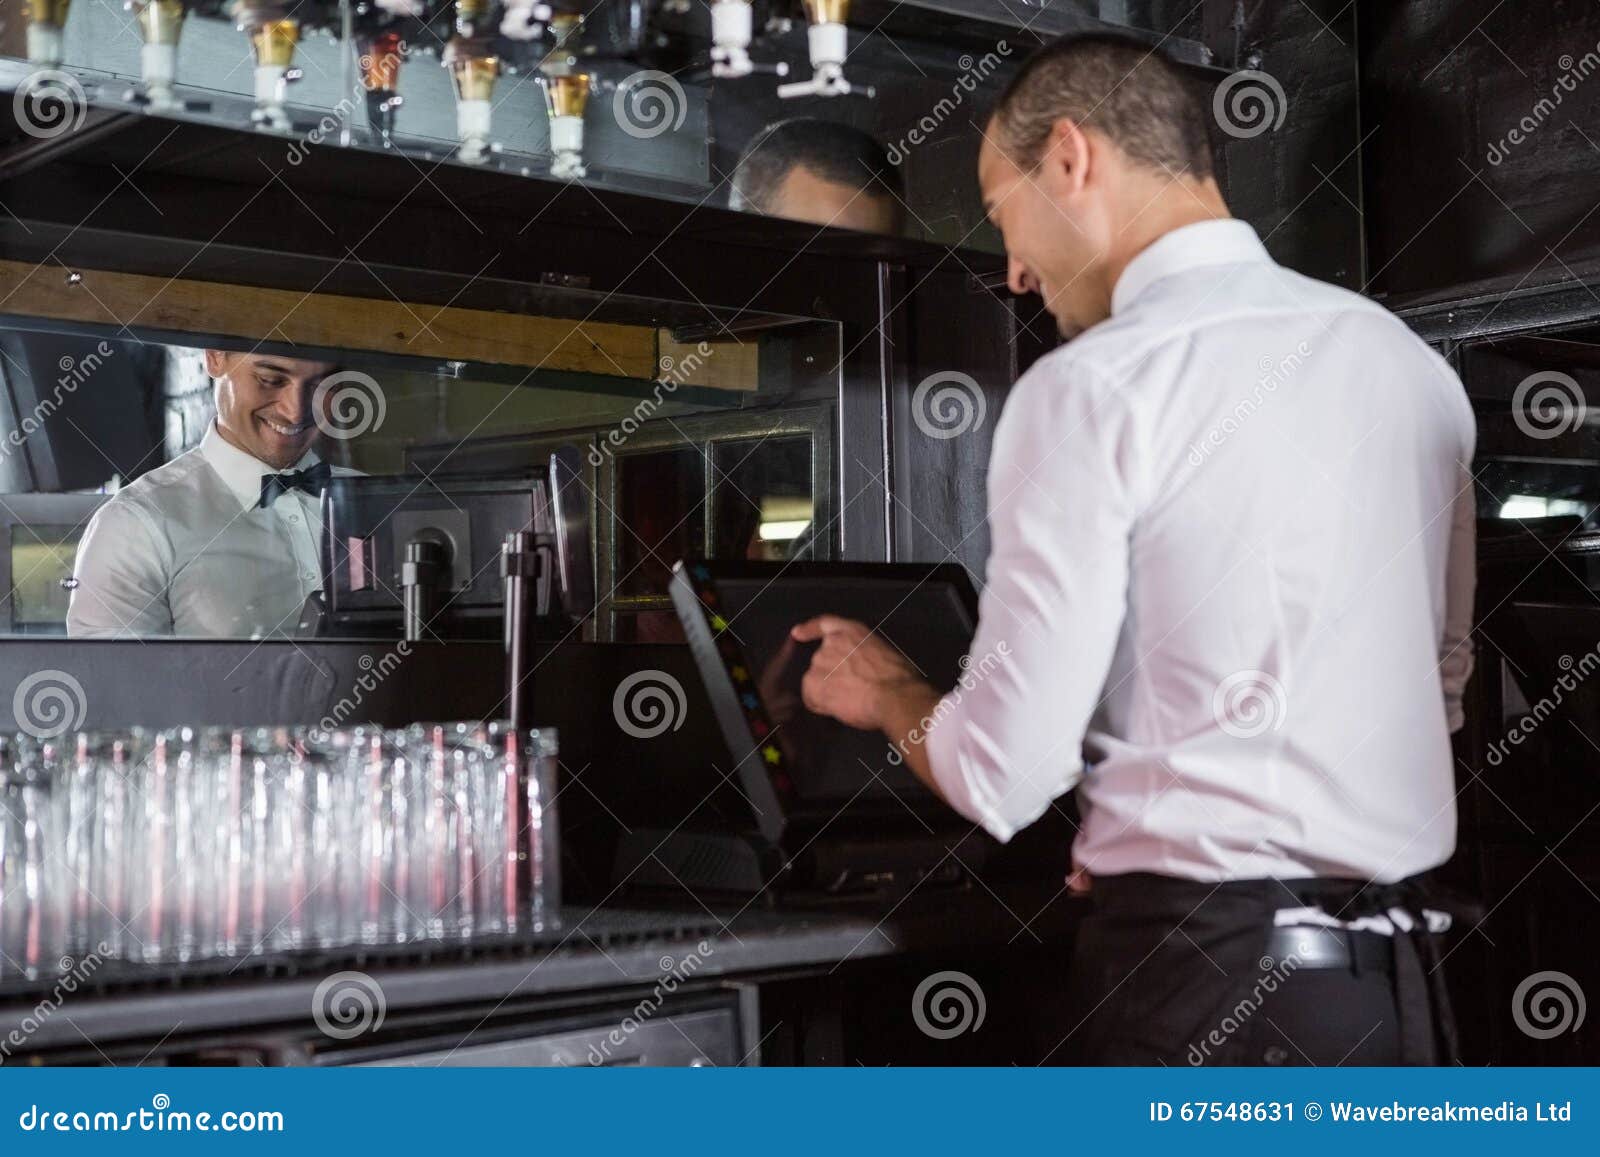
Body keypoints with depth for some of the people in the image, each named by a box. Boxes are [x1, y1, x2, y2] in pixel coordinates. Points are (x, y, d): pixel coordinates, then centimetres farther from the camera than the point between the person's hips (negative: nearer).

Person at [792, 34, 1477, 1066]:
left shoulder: (1093, 387, -12)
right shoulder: (1411, 361, 8)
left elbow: (1005, 774, -13)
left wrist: (889, 695, 9)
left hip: (1205, 983, -6)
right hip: (1409, 982, 7)